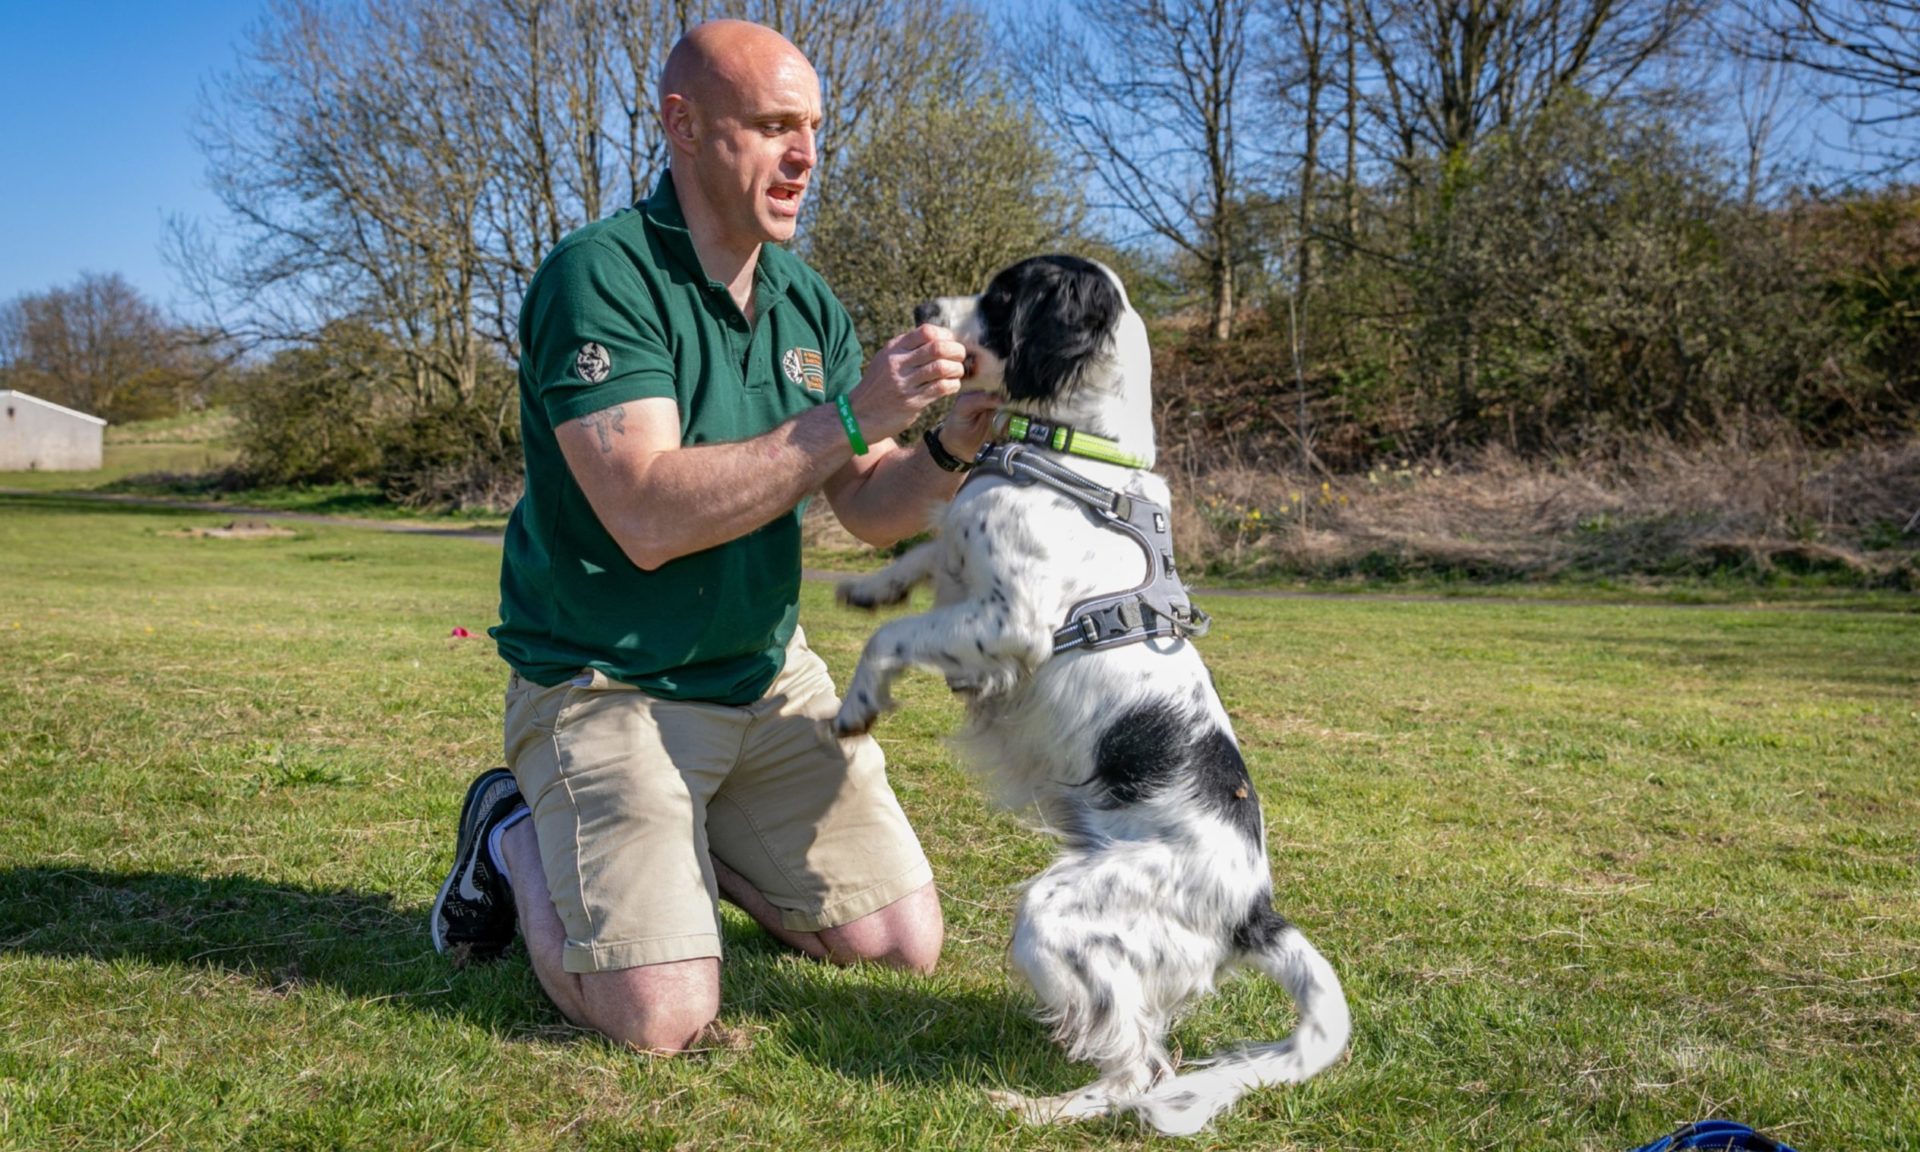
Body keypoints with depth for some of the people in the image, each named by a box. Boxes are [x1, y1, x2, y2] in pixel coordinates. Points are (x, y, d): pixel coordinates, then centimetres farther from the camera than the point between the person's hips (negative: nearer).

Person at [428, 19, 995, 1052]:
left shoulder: (807, 304, 4)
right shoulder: (600, 277, -18)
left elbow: (871, 510, 4)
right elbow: (649, 518, -28)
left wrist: (949, 449, -17)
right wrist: (849, 416, -29)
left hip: (768, 675, 7)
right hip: (605, 684, -6)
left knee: (905, 944, 3)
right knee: (664, 1015, -18)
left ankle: (690, 844, 24)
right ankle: (519, 839, 11)